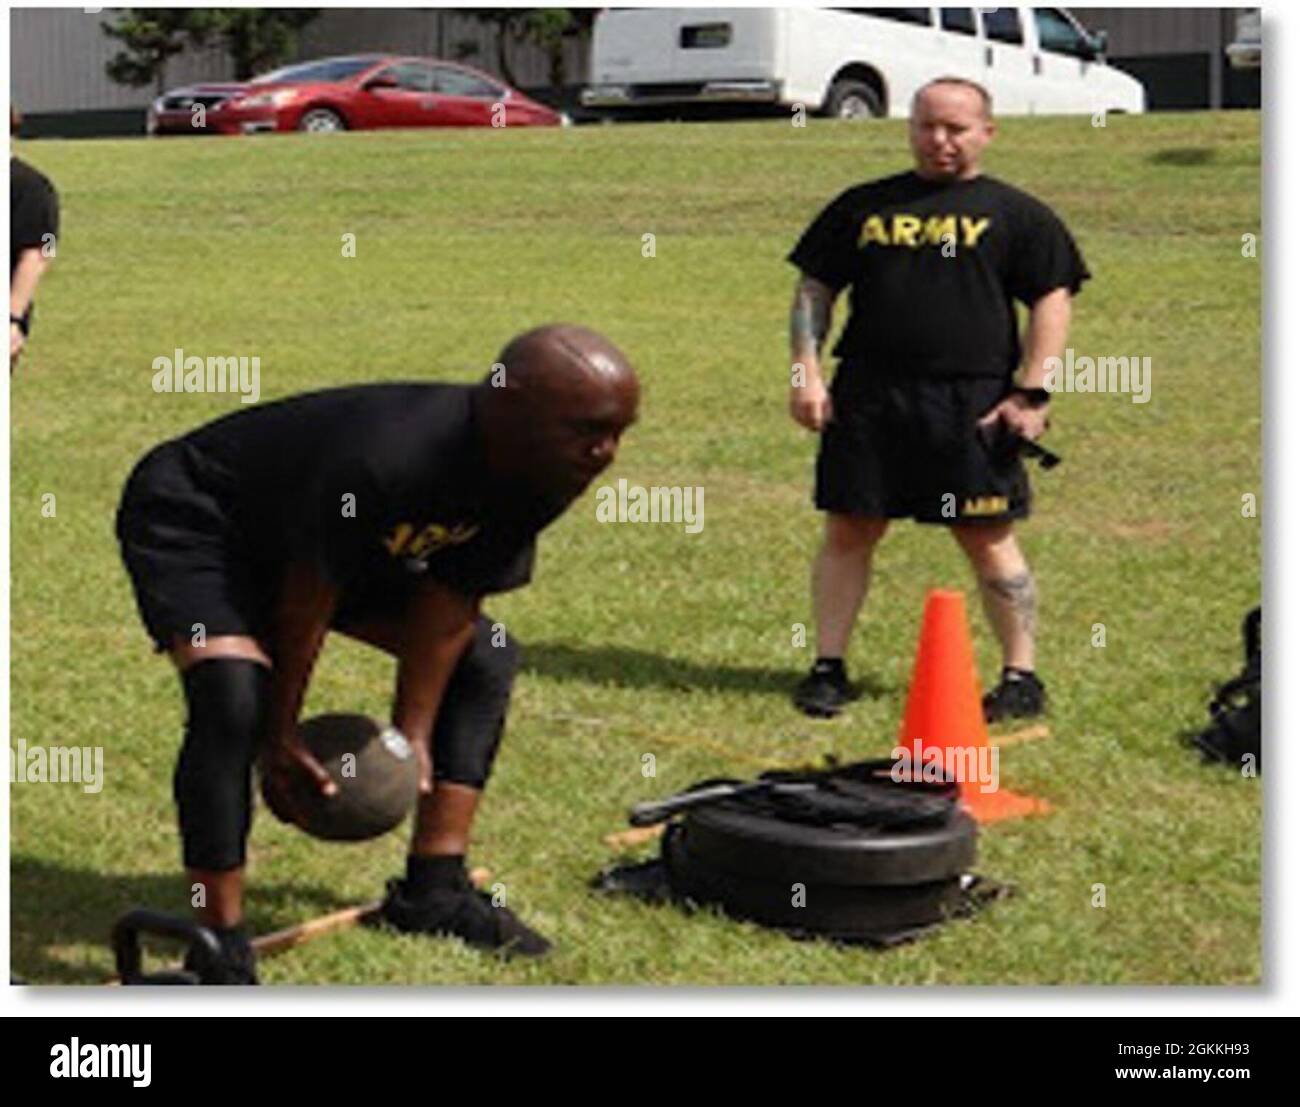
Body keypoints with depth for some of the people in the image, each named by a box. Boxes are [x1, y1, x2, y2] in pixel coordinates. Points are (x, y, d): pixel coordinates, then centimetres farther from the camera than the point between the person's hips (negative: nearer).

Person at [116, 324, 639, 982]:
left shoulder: (534, 482, -17)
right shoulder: (384, 461, -41)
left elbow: (448, 606, -7)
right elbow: (306, 606, -29)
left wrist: (410, 738, -7)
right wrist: (281, 735, -17)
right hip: (190, 522, -8)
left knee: (487, 656, 6)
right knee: (234, 698, -32)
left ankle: (432, 892, 11)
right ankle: (221, 949, -20)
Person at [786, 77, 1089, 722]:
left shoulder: (1014, 214, 8)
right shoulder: (863, 206, 14)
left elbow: (1052, 302, 3)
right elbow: (814, 289, 15)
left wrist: (1030, 393, -7)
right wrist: (806, 373, 3)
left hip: (971, 404, -2)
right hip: (866, 399, 3)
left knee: (988, 540, 0)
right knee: (848, 531, 4)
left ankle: (1021, 677, 9)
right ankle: (828, 670, 14)